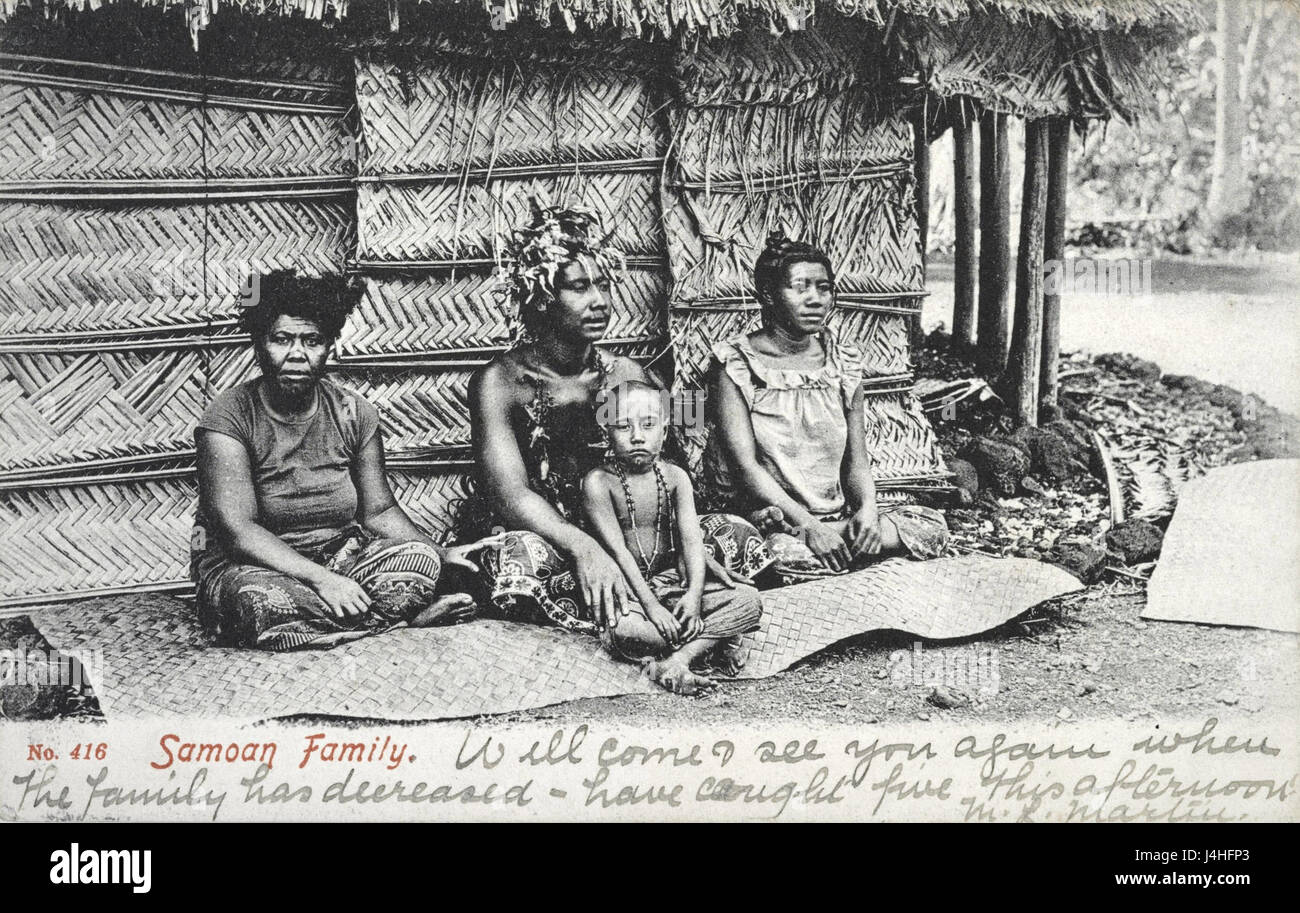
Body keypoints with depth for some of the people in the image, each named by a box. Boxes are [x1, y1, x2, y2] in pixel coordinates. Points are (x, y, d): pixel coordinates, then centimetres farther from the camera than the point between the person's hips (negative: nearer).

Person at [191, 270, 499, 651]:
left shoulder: (354, 414, 2)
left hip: (339, 554, 3)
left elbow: (379, 511, 7)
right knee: (263, 601, -38)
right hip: (250, 565, -3)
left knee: (420, 559, -21)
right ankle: (406, 616, -22)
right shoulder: (229, 417, -13)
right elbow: (237, 529, -21)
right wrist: (320, 579, -32)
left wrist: (442, 555, -10)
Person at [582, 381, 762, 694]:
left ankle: (676, 659, -27)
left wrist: (694, 593, -22)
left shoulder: (675, 477, 3)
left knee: (749, 601, -14)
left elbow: (692, 539, -6)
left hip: (672, 581, 5)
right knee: (621, 629, -39)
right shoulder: (599, 482, -10)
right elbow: (618, 551, -16)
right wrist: (651, 606, -24)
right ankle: (711, 643, -21)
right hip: (627, 588, -5)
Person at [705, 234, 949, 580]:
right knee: (789, 555, -40)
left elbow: (856, 460, 9)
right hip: (770, 521, -6)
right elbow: (744, 464, -12)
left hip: (838, 514, 6)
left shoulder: (843, 362, 11)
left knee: (931, 525, -16)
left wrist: (868, 507, -14)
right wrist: (806, 524, -23)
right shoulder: (735, 364, -4)